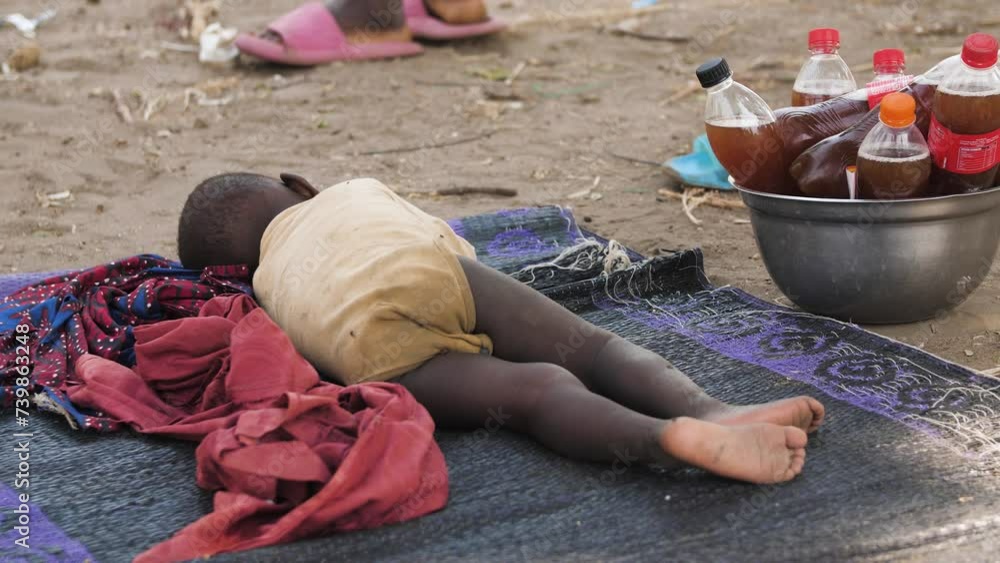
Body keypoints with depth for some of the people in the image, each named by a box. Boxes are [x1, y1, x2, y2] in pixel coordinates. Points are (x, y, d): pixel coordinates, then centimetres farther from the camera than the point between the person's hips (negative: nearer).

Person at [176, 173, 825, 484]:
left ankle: (677, 437, -48)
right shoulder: (361, 192, 41)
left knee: (540, 391, -20)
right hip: (438, 269, 1)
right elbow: (455, 244, 45)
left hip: (373, 356, -1)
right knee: (595, 350, -3)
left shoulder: (269, 289, 36)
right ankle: (707, 409, -35)